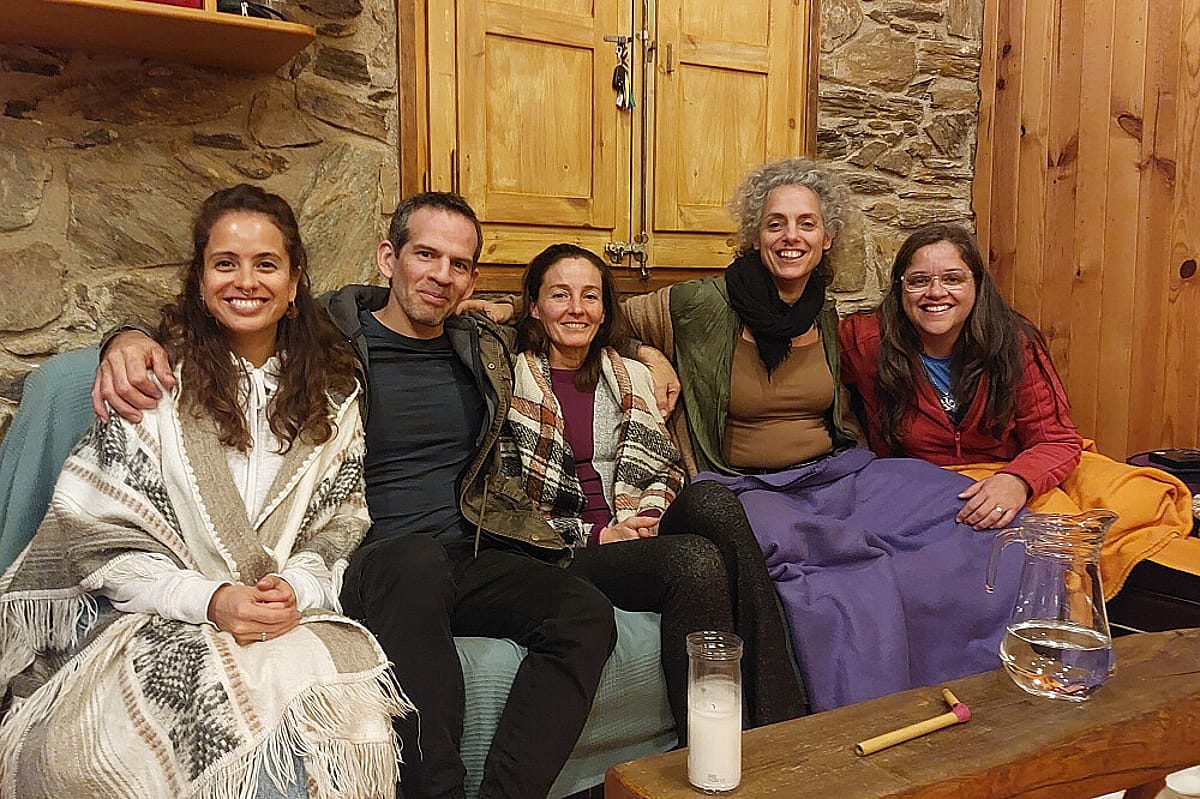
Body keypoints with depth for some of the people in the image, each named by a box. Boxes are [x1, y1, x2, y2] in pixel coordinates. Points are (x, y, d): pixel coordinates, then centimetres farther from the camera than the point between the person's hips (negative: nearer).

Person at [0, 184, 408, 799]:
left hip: (296, 617, 2)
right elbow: (99, 537, -2)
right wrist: (210, 600, -16)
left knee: (344, 719, -30)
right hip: (157, 616, -1)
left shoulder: (331, 392, 10)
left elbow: (341, 530, 9)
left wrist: (294, 589, -12)